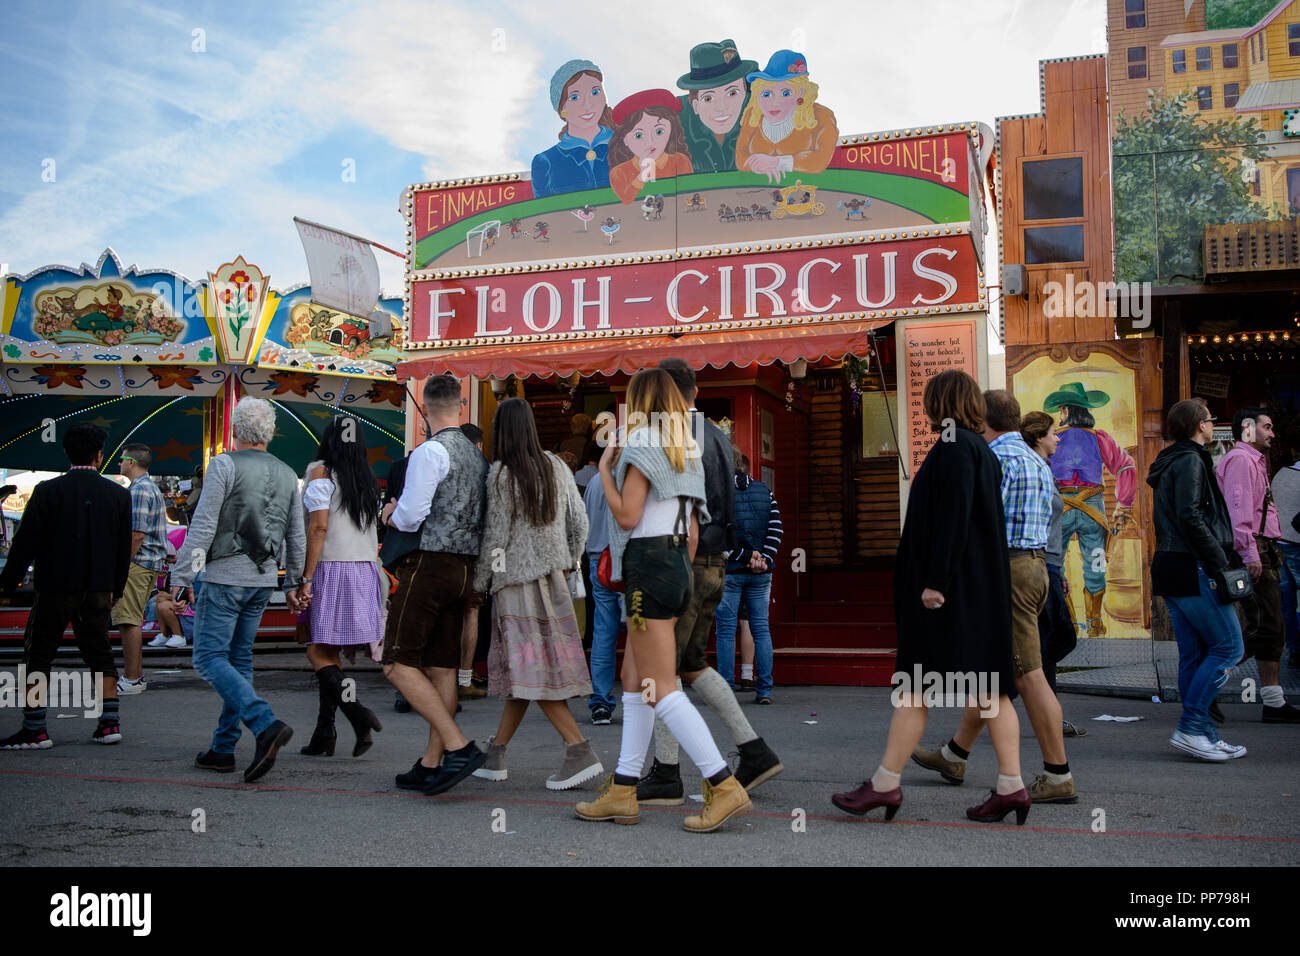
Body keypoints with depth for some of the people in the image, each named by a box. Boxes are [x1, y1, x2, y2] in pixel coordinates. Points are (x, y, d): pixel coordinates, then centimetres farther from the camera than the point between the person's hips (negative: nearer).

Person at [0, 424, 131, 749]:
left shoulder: (47, 491, -9)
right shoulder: (119, 494, 0)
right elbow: (124, 548, 7)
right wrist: (116, 589, 17)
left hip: (54, 589, -3)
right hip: (97, 591, 3)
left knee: (38, 656, 6)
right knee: (100, 653, 13)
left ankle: (35, 729, 6)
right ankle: (110, 722, 12)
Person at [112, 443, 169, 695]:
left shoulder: (139, 490, -14)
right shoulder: (152, 488, 19)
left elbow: (137, 534, -21)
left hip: (137, 562, -11)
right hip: (150, 563, 11)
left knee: (128, 620, -8)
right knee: (131, 619, 15)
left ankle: (132, 680, -6)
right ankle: (136, 673, 20)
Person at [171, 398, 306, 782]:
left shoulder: (224, 465, -8)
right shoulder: (287, 474, 11)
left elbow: (203, 526, -12)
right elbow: (297, 537, 16)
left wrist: (182, 576, -8)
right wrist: (293, 583, 24)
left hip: (225, 577, -6)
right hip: (263, 580, 6)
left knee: (210, 657, -4)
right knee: (239, 658, 12)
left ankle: (266, 725, -21)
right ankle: (223, 749, 14)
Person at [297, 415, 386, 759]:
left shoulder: (320, 473, -7)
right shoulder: (368, 480, 13)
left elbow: (319, 527, -15)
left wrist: (305, 578, -15)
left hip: (331, 570, -7)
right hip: (364, 570, 7)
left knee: (318, 652, -4)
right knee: (331, 653, 12)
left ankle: (357, 712, -20)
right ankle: (324, 731, 12)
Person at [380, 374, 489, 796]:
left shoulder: (431, 450, -11)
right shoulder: (477, 455, 14)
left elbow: (412, 515, -17)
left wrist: (392, 514, 6)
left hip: (429, 566, -8)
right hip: (465, 568, 8)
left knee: (400, 664, -5)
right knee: (443, 669, 9)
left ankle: (458, 747, -12)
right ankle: (431, 764, 13)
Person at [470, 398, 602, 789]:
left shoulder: (501, 473, -10)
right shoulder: (555, 466, 7)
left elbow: (496, 535, -10)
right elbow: (579, 520, 10)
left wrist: (479, 582, 0)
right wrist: (570, 561, 23)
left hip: (516, 580, -7)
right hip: (551, 575, 7)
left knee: (532, 670, -6)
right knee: (523, 670, 10)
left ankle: (580, 751, -14)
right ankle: (495, 756, 20)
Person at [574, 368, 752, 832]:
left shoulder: (643, 443, -8)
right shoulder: (685, 450, 18)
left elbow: (627, 515, -15)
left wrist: (605, 470, -3)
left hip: (648, 562, -9)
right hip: (675, 561, 9)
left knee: (660, 688, -9)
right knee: (634, 680, 12)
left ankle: (725, 787, -12)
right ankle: (622, 792, 15)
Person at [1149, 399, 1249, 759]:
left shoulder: (1171, 463, 20)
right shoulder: (1190, 461, -10)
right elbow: (1191, 519, -20)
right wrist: (1220, 565, -18)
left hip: (1171, 568, 10)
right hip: (1193, 570, -10)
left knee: (1193, 654, 10)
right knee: (1228, 647, -6)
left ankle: (1203, 734, 13)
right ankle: (1190, 728, -8)